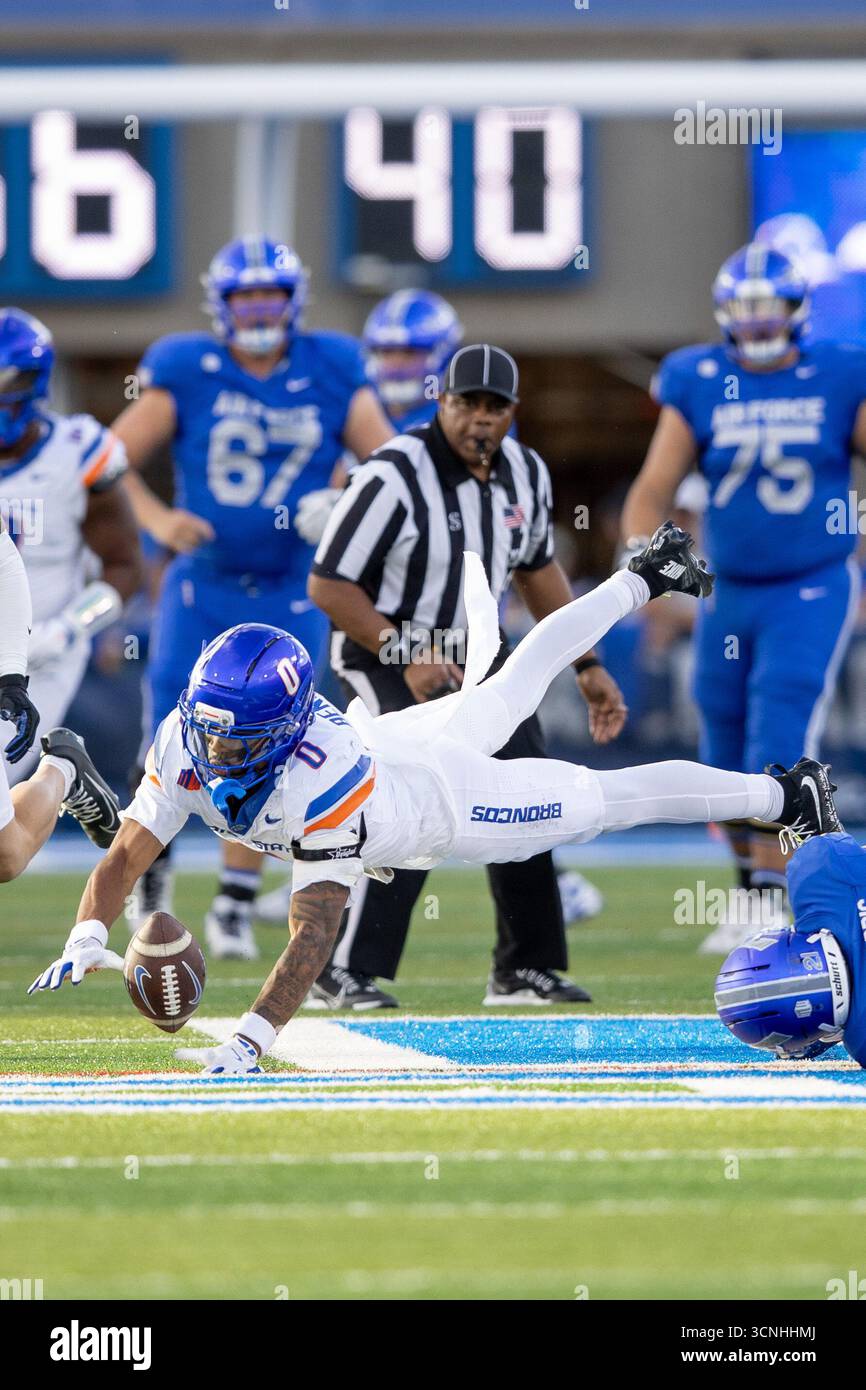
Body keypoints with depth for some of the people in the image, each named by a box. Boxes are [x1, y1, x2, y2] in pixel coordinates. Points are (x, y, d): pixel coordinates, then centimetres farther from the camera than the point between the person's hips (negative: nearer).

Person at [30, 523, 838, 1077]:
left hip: (447, 799, -7)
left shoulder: (321, 781, -48)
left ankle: (782, 794, 32)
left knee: (603, 799, 11)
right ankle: (643, 579, 55)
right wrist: (87, 940, -47)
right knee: (506, 690, 31)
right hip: (388, 735, 7)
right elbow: (126, 857, -27)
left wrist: (251, 1040, -63)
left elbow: (315, 930, -52)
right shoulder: (186, 744, -32)